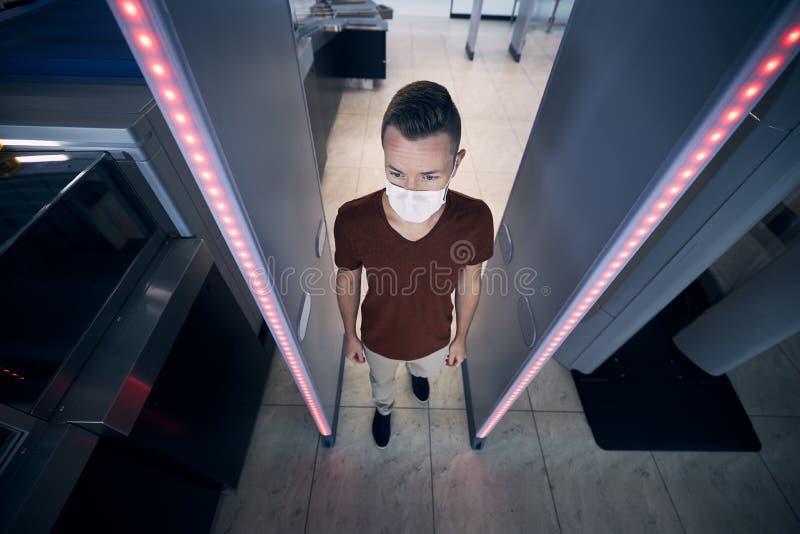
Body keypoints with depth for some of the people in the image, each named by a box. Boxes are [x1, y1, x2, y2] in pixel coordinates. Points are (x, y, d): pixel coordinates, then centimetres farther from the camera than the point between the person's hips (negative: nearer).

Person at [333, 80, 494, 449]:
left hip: (435, 338, 1)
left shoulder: (475, 219, -32)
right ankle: (383, 408, 73)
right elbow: (347, 281, -14)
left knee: (425, 368, 38)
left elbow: (470, 282, -12)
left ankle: (417, 372, 78)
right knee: (381, 381, 35)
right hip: (379, 340, 0)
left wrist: (461, 337, 3)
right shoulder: (352, 221, -35)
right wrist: (350, 335, 2)